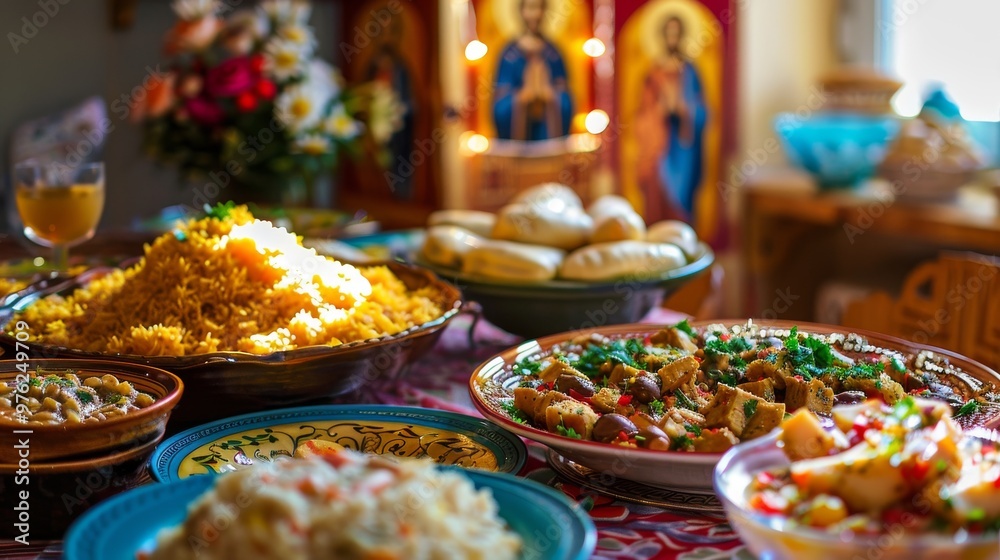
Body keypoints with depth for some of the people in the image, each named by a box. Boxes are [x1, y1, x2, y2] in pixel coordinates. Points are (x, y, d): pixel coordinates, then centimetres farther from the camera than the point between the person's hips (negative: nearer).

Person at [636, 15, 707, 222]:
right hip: (658, 141, 1)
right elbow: (645, 110, 8)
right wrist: (661, 109, -11)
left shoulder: (689, 72, 5)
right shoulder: (655, 72, 9)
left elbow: (700, 110, 2)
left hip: (681, 148, -1)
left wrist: (682, 108, -16)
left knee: (679, 195, -4)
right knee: (658, 194, -5)